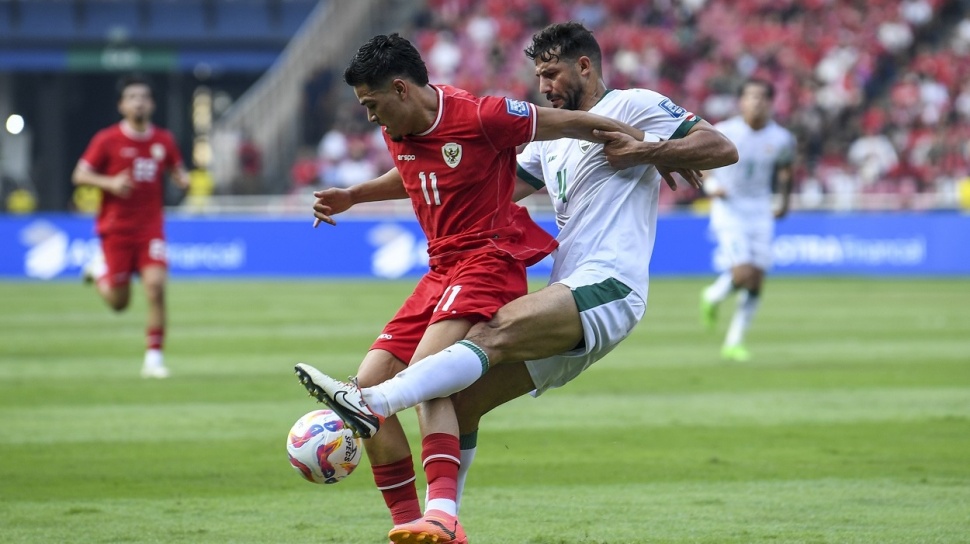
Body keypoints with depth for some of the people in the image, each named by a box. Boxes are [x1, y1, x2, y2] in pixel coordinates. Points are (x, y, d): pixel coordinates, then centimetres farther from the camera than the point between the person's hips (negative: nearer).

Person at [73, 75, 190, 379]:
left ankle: (154, 357, -9)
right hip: (116, 228, -2)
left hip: (151, 227, 2)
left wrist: (182, 179, -5)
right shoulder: (107, 140, -5)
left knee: (156, 286, -17)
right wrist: (110, 183, -20)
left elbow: (177, 170, 19)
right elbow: (80, 176, -4)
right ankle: (99, 269, 37)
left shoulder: (164, 140, 4)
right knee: (118, 302, 4)